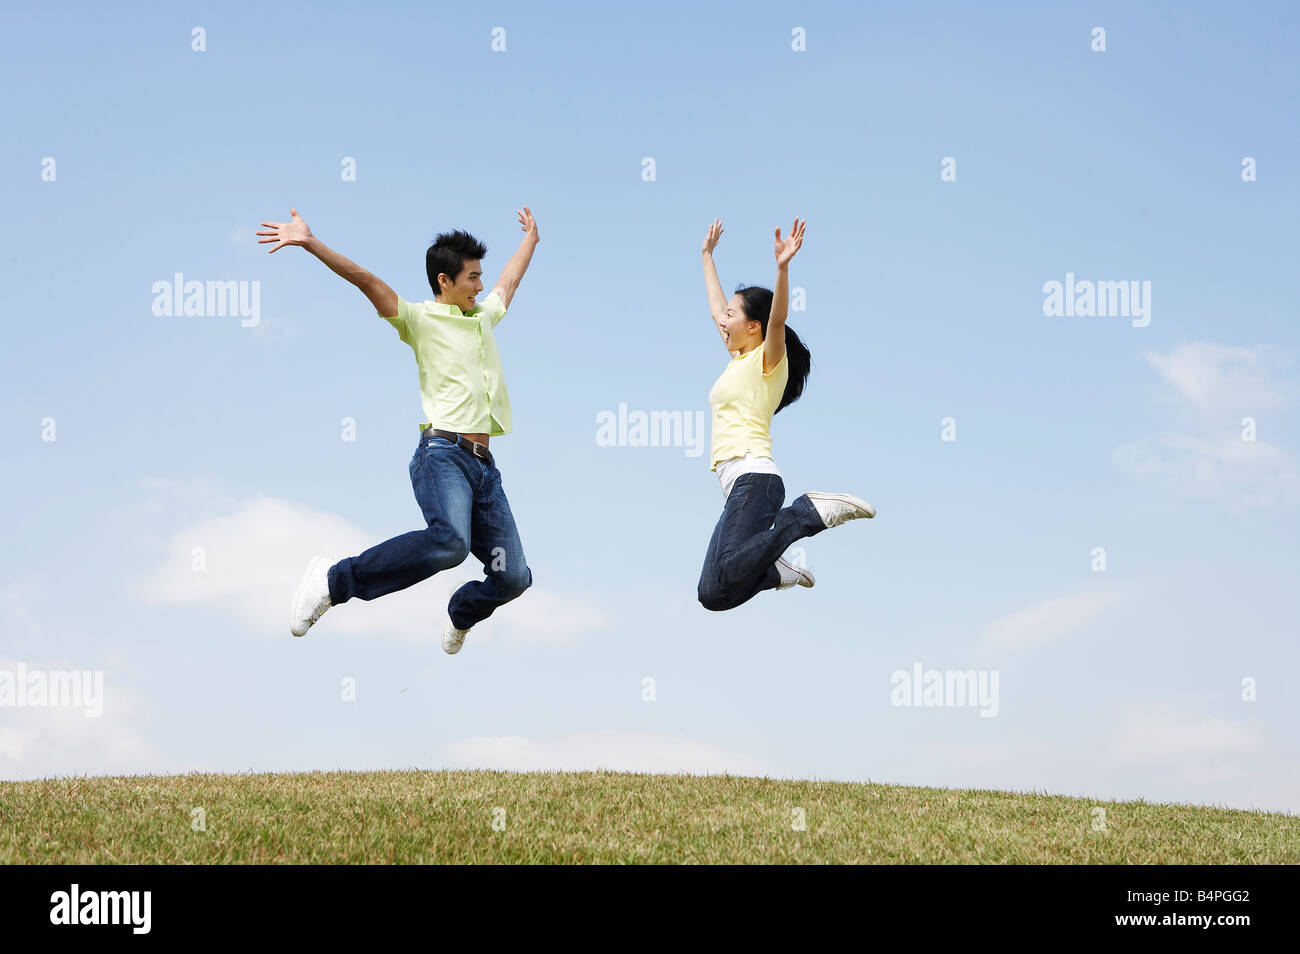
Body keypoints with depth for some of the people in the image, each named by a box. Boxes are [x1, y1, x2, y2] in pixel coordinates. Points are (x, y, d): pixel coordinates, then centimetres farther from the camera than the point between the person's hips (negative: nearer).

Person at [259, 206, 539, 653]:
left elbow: (509, 281, 43)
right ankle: (335, 581, -24)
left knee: (513, 576, 1)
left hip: (484, 465, 7)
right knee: (449, 541, -36)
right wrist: (310, 243, -21)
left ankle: (461, 614, 35)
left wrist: (531, 236, 57)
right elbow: (367, 281, -10)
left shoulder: (484, 316, 23)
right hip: (443, 454, -7)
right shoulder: (421, 319, 2)